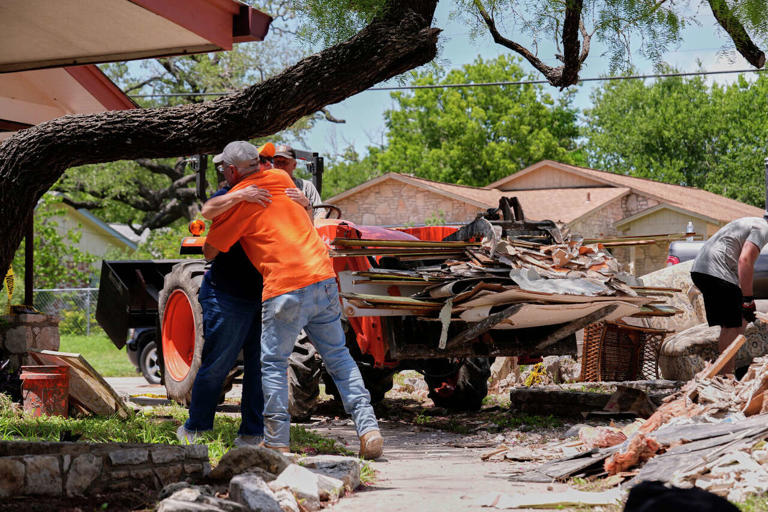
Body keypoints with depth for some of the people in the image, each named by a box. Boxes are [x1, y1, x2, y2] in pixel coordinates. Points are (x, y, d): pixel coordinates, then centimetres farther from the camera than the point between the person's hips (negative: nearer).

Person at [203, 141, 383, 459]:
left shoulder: (237, 201, -1)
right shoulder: (281, 179, 16)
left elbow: (209, 253, 7)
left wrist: (209, 231, 26)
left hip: (287, 287, -6)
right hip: (324, 277, 6)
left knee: (273, 363, 7)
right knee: (339, 357, 12)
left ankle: (276, 442, 5)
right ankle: (368, 430, 3)